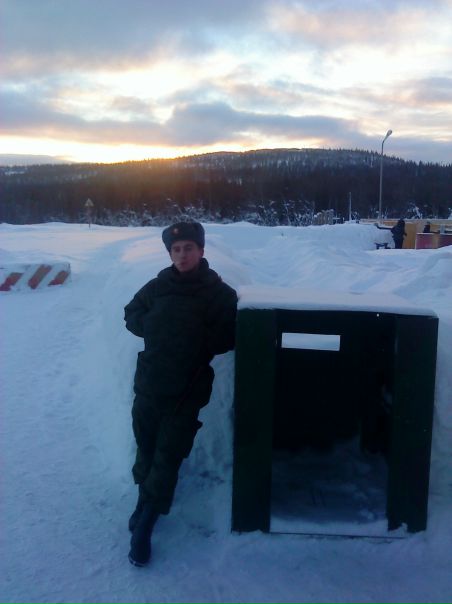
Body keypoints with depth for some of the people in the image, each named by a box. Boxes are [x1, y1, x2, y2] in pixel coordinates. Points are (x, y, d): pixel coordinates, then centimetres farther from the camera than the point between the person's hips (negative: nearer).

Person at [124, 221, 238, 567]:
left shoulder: (220, 294, -2)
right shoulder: (158, 286, 6)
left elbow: (227, 338, -6)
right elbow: (132, 316, 14)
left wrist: (196, 339, -19)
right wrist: (154, 325, -5)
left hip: (187, 391, -3)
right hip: (149, 384, 3)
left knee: (168, 458, -2)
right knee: (146, 448, 16)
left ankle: (145, 525, 11)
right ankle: (146, 500, 40)